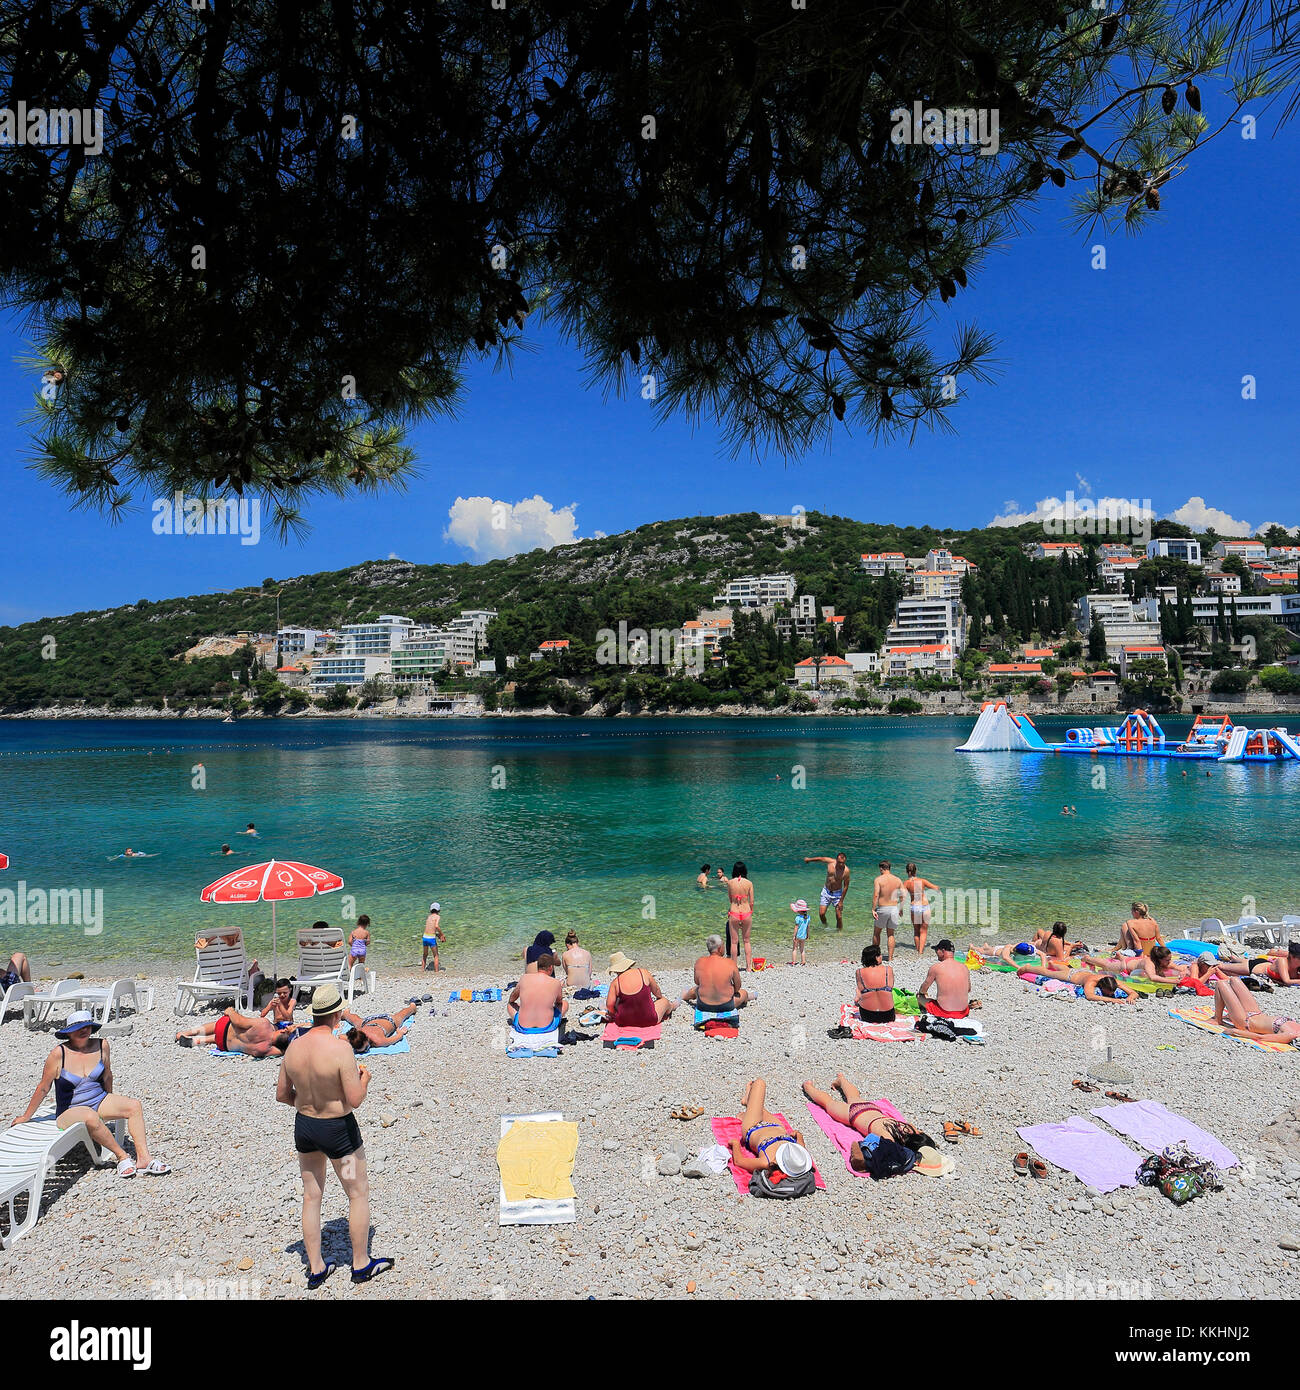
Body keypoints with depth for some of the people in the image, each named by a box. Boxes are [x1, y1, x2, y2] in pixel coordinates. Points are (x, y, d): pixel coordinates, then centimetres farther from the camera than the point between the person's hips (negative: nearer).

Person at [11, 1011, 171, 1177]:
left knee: (134, 1106, -21)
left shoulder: (101, 1045, -2)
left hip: (100, 1101, 4)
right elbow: (43, 1088, -1)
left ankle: (143, 1158, -26)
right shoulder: (59, 1053, -13)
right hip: (69, 1111, -4)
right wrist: (26, 1117, 9)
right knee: (91, 1117, -38)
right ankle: (122, 1157, -24)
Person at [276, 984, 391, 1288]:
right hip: (338, 1128, -6)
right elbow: (355, 1100, -25)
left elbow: (281, 1095, 3)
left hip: (303, 1125, 6)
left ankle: (316, 1269, 30)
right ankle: (361, 1265, 26)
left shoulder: (294, 1047, -7)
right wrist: (364, 1078, -6)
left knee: (311, 1197, 19)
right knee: (359, 1194, 14)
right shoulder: (340, 1047, -27)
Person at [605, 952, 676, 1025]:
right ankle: (671, 1006, 61)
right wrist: (660, 997, 32)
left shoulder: (615, 982, -11)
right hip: (648, 1020, 0)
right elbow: (656, 990, 9)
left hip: (623, 1022, 0)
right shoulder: (644, 973, -7)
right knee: (665, 1001, 30)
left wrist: (612, 1014, 7)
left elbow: (609, 1005, -16)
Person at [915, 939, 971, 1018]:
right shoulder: (964, 966, 2)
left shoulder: (936, 967, -10)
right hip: (962, 1012, 4)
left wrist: (920, 992, 27)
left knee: (919, 997, 19)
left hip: (944, 1012, -4)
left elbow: (923, 989, 3)